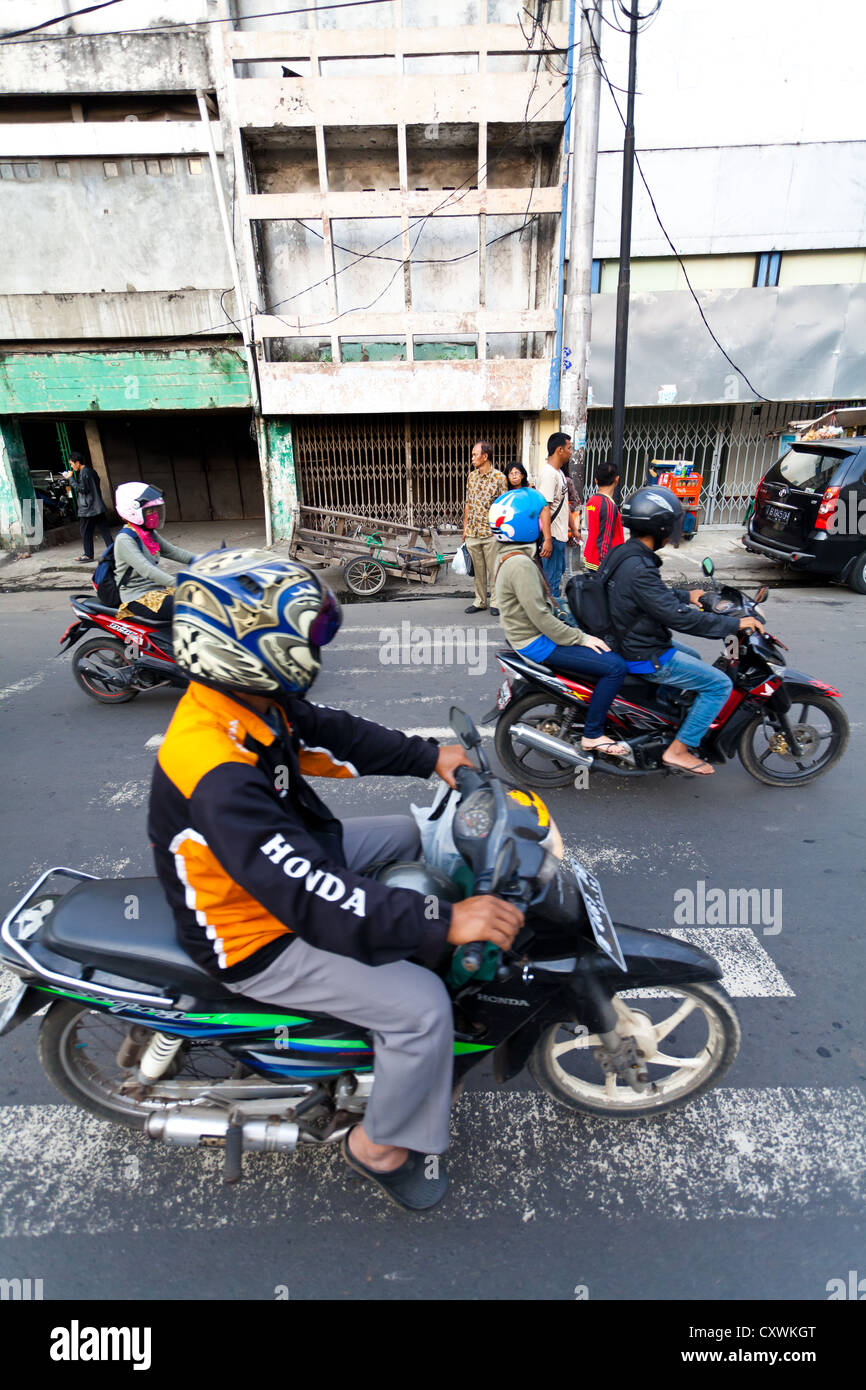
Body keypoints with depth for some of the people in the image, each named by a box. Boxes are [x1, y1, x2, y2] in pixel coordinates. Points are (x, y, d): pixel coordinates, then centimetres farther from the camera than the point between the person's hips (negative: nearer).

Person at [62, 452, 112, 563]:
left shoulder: (84, 473, -14)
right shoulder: (91, 470, 14)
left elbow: (81, 489, -17)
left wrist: (71, 478, -12)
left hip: (88, 508, -9)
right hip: (98, 507, 9)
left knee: (86, 532, 0)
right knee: (104, 529, 8)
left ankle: (88, 555, 5)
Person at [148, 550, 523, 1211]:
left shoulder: (245, 700, -8)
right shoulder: (216, 772, -37)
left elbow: (336, 734, 3)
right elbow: (307, 897, -40)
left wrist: (430, 756, -4)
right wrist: (444, 922, -41)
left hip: (289, 857, 9)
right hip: (258, 938, -9)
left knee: (414, 834, 16)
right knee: (422, 1007, -14)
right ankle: (381, 1145, 16)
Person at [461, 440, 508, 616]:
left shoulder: (499, 477, -6)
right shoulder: (471, 476, 10)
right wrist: (465, 528, 13)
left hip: (491, 533, -4)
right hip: (472, 532, 5)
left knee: (493, 569, 2)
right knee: (477, 569, 12)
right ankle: (480, 601, 22)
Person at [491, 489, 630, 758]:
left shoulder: (511, 555, 9)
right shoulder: (520, 564, -24)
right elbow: (540, 617, -25)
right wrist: (581, 638, -17)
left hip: (531, 634, 11)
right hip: (537, 643, -11)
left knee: (604, 648, 20)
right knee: (614, 667, -15)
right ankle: (592, 736, -6)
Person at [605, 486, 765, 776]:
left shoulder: (623, 553, 3)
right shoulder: (639, 569, -28)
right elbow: (678, 617, -28)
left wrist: (686, 595, 24)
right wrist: (735, 624, -20)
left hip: (632, 641, 11)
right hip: (647, 658, -11)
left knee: (694, 659, 31)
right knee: (719, 684, -5)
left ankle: (688, 722, 41)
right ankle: (678, 749, 2)